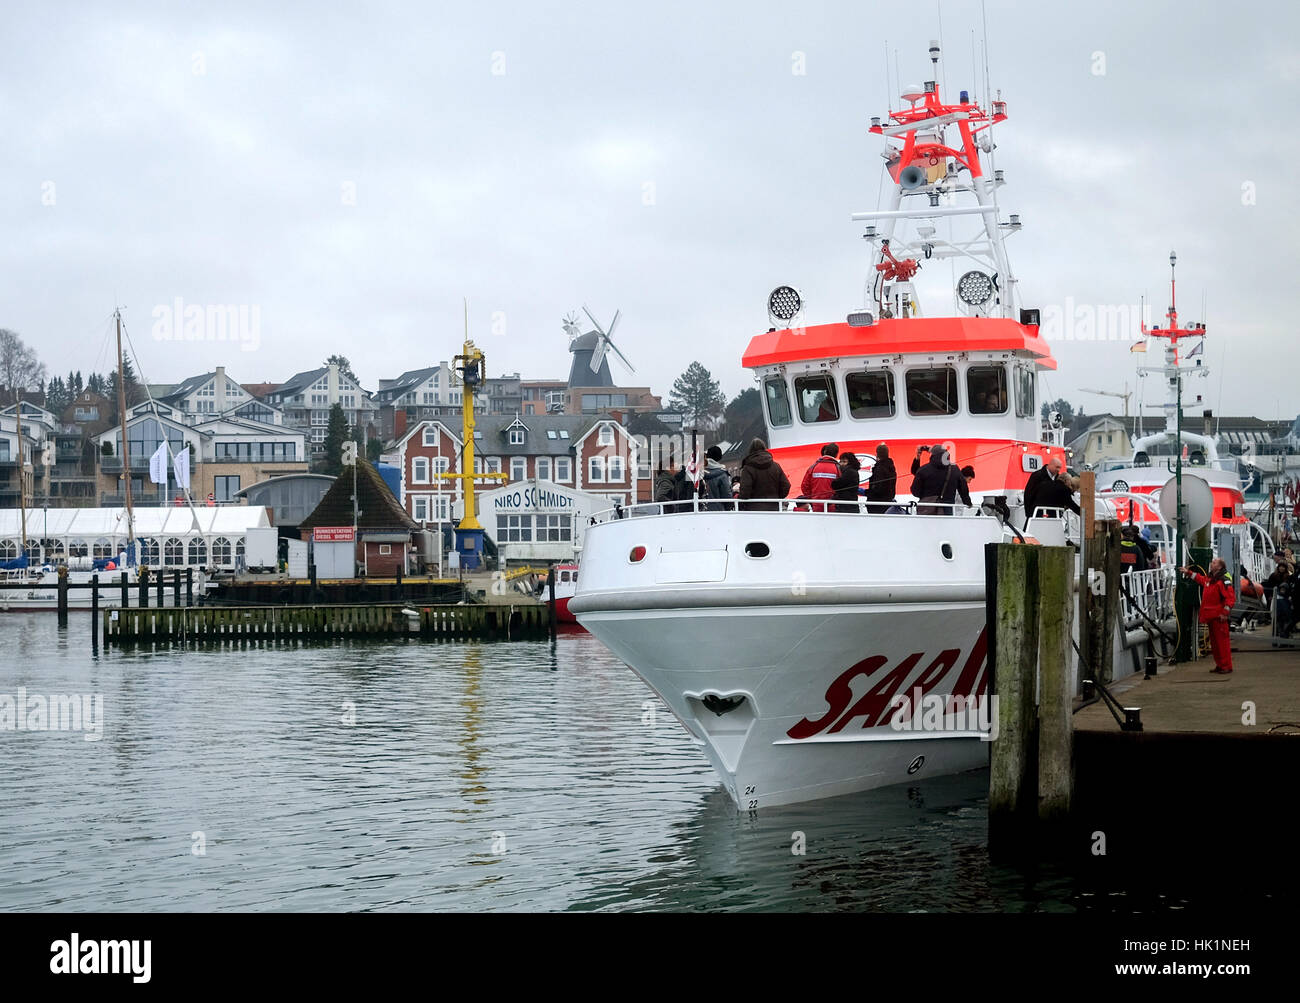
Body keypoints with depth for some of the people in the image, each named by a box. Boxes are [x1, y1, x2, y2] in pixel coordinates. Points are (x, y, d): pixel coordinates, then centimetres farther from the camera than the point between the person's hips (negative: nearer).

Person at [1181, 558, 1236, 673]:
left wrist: (1225, 613, -22)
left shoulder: (1224, 580, -14)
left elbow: (1231, 597, -20)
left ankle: (1226, 666, -4)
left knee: (1222, 641, -7)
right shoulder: (1209, 578, 15)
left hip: (1219, 616, -9)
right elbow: (1200, 579, 39)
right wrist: (1188, 573, 41)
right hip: (1210, 616, 9)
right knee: (1214, 642, 13)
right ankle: (1219, 665, 21)